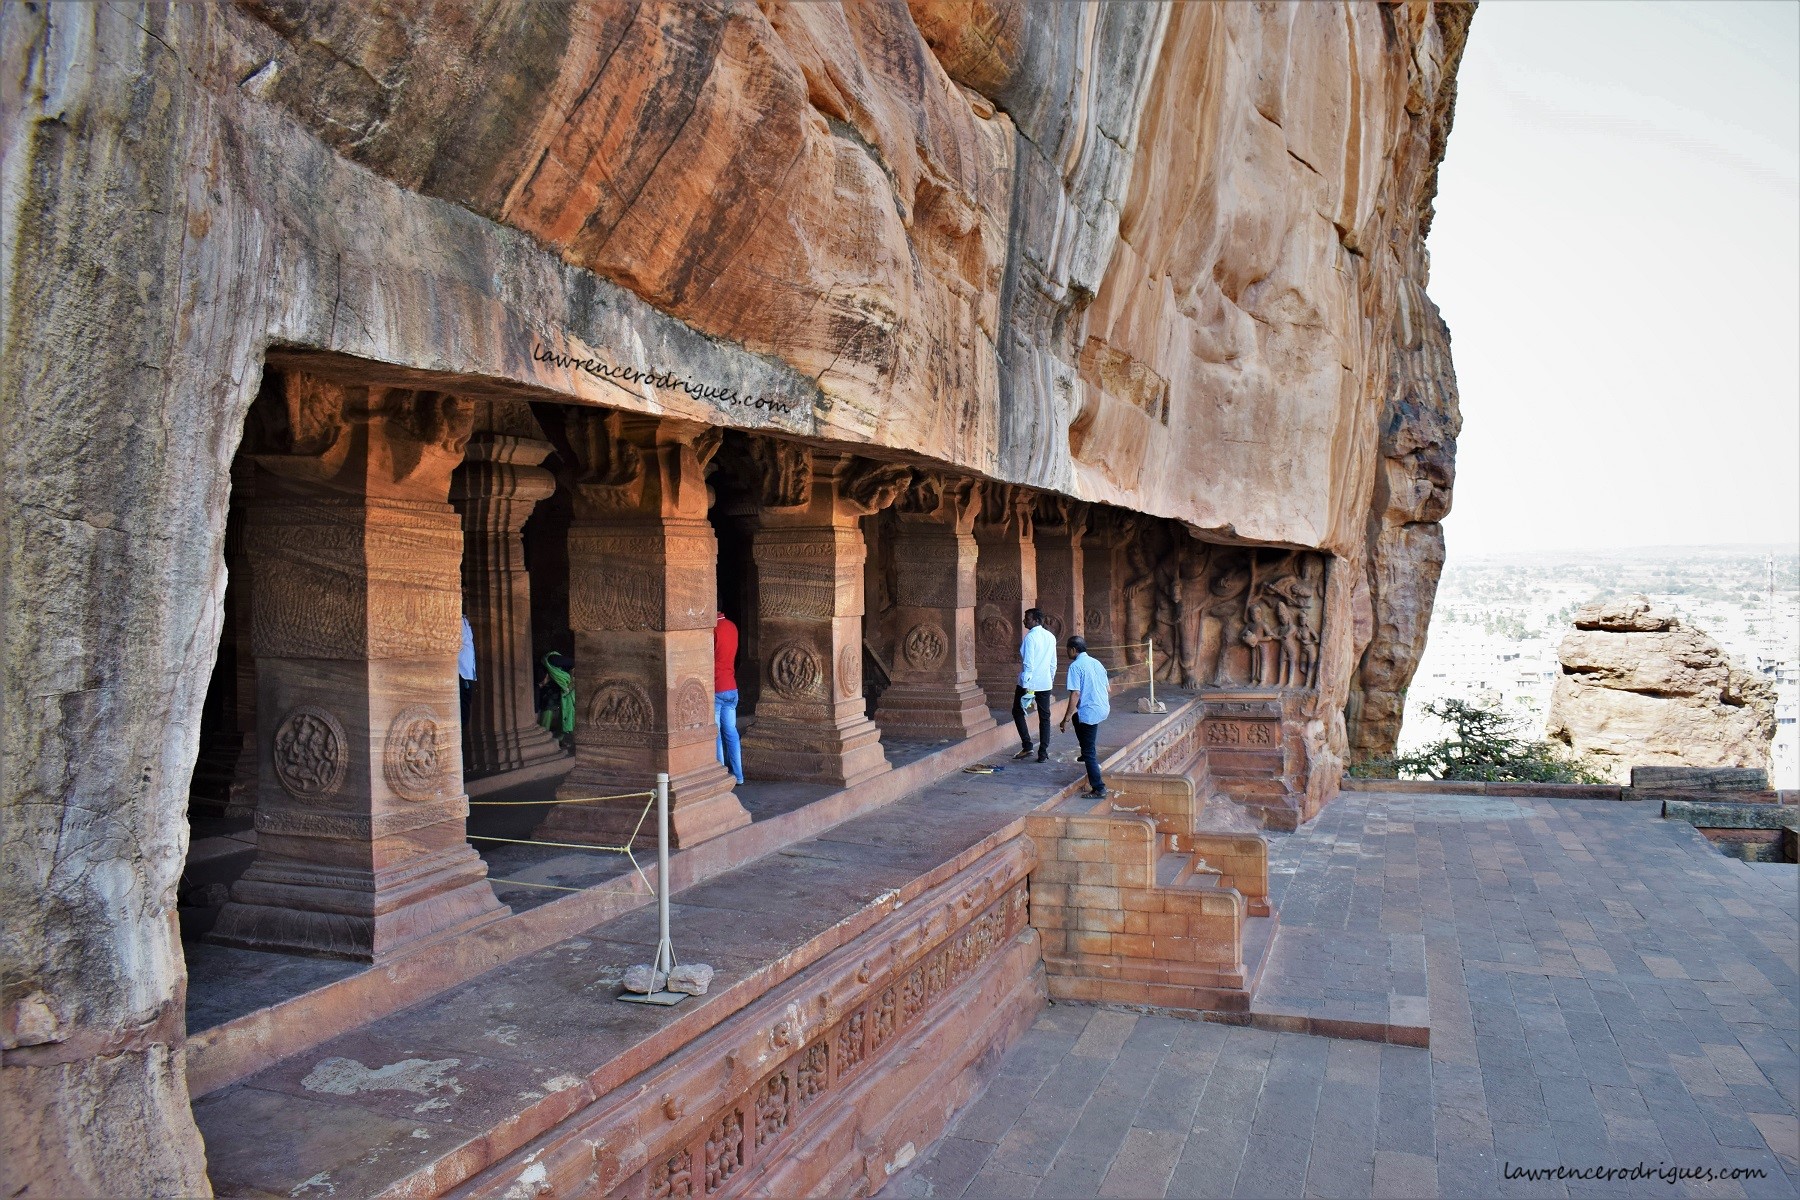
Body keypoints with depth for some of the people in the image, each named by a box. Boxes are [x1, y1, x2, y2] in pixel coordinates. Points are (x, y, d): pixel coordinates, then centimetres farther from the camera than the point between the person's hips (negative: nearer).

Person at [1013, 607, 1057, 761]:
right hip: (1045, 683, 6)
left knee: (1018, 712, 12)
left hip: (1029, 683, -6)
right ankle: (1043, 753, 8)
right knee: (1044, 717, 10)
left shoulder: (1030, 637, -15)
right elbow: (1053, 663, 13)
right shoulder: (1051, 637, 6)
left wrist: (1026, 685, -17)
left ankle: (1027, 747, 2)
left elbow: (1028, 664, -19)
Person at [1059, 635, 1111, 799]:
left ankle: (1099, 789, 0)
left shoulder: (1075, 666, -12)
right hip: (1104, 709, 8)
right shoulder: (1096, 663, 11)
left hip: (1089, 712, -8)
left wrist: (1066, 719, -15)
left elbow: (1075, 694, -19)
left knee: (1089, 752, 0)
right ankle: (1091, 754, 43)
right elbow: (1109, 690, 16)